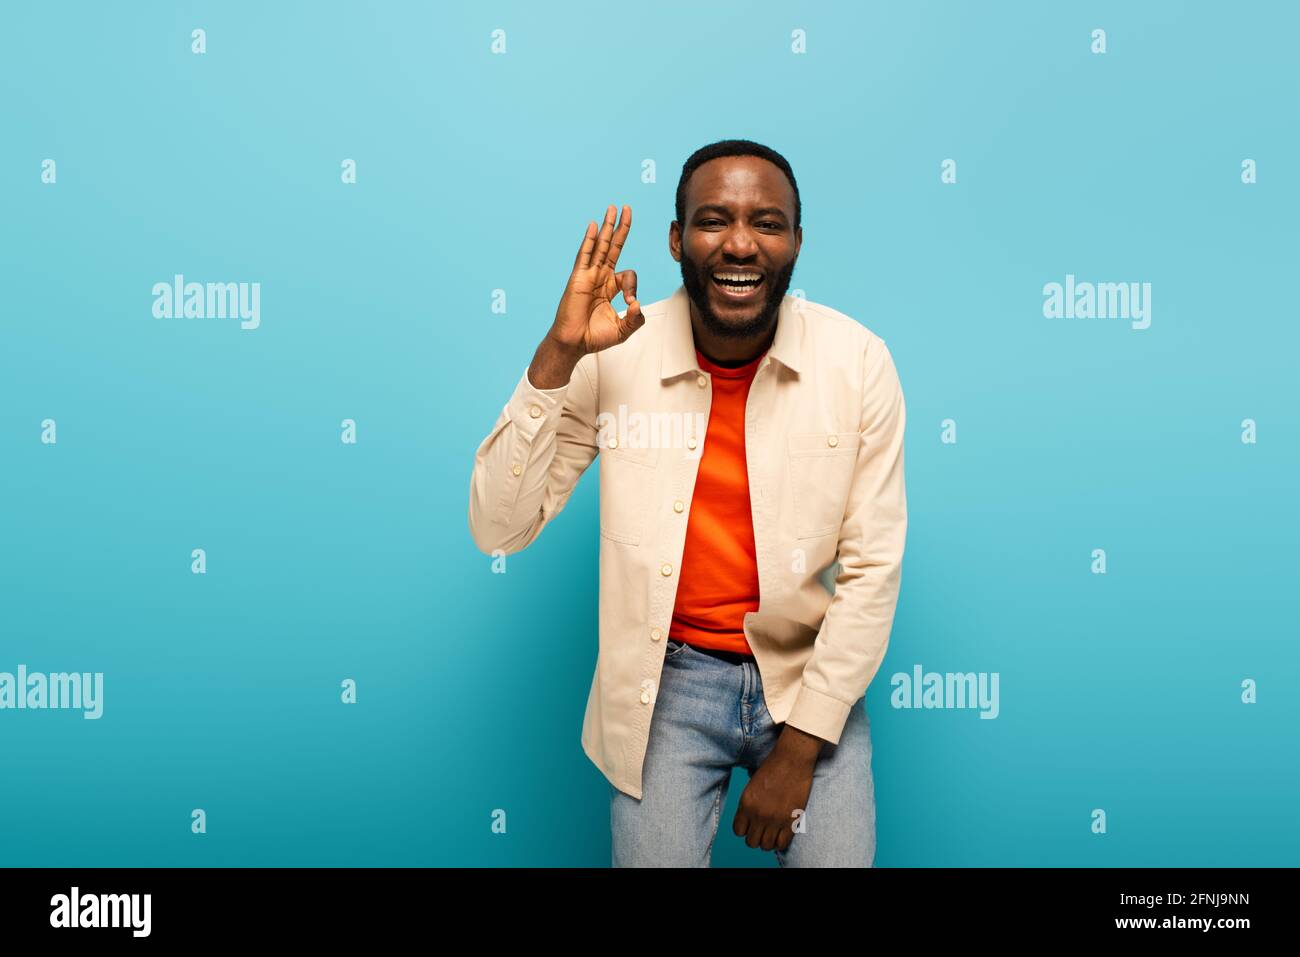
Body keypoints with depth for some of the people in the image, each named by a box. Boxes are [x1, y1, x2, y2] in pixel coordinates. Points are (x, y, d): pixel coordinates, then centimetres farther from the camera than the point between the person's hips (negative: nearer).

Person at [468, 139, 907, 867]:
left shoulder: (859, 361, -12)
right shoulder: (615, 356, -11)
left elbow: (873, 568, -9)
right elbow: (498, 531, -14)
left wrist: (800, 748, -10)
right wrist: (557, 355, -24)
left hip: (809, 675, 1)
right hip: (668, 677, 0)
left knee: (836, 854, -6)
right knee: (655, 856, -5)